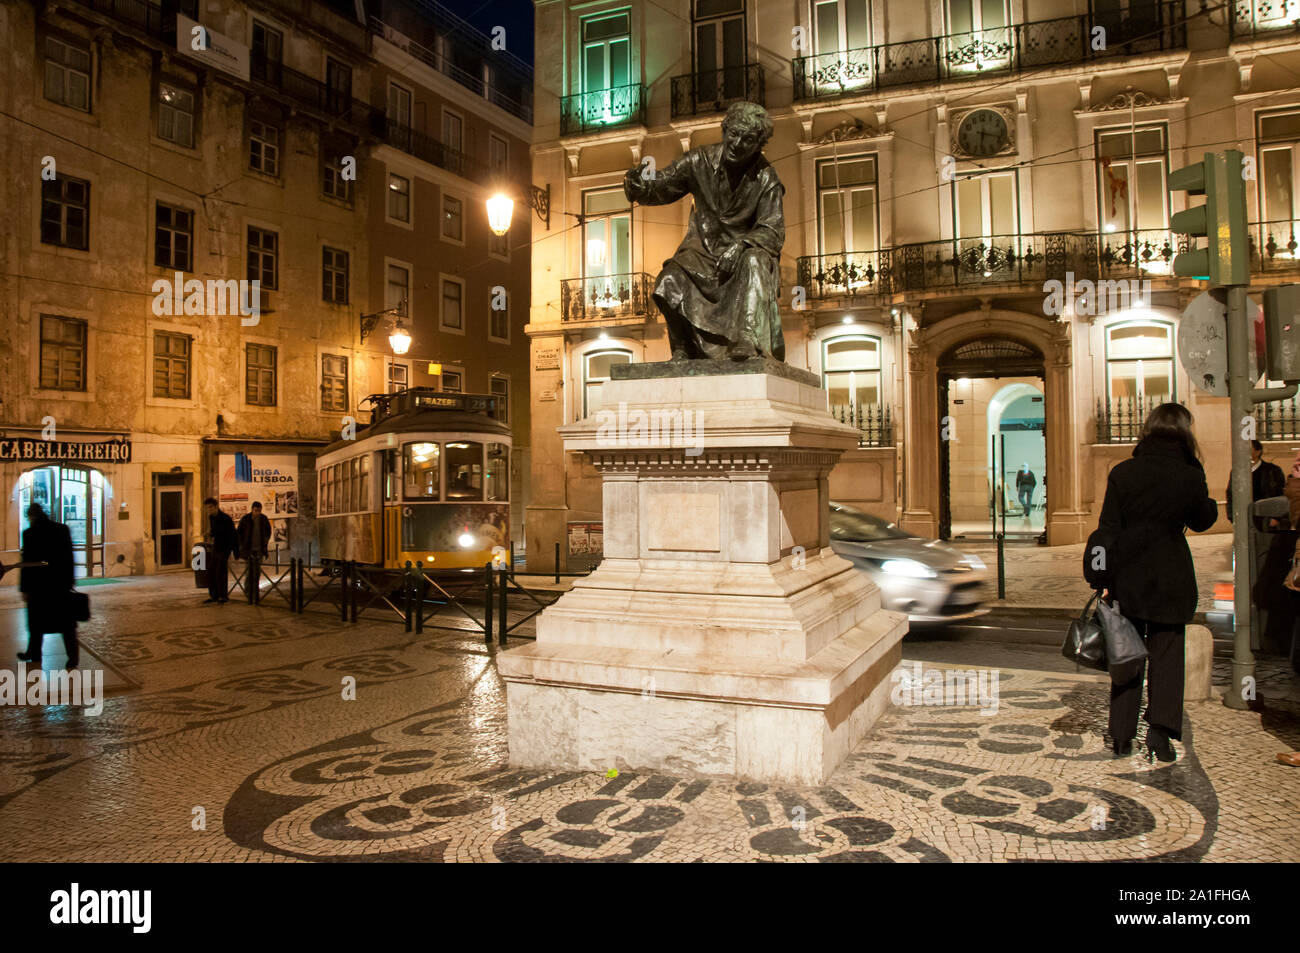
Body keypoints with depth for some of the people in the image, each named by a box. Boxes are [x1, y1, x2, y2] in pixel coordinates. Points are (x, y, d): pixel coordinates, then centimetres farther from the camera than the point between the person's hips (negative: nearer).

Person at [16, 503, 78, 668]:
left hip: (38, 584, -2)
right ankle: (73, 655, -2)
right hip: (61, 584, 3)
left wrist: (24, 588, -3)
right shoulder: (63, 529, 1)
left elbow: (27, 563, -9)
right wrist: (69, 581, 12)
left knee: (36, 621, 14)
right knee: (66, 620, 5)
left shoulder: (29, 533, -9)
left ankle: (34, 654, 27)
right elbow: (69, 558, 5)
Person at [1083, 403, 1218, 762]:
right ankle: (1160, 731, 2)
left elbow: (1108, 528, -7)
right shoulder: (1190, 476, -7)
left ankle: (1122, 737, 17)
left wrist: (1100, 578, -2)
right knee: (1166, 654, 10)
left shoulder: (1122, 473, -6)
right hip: (1171, 581, -1)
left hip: (1127, 579, 1)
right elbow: (1203, 520, 11)